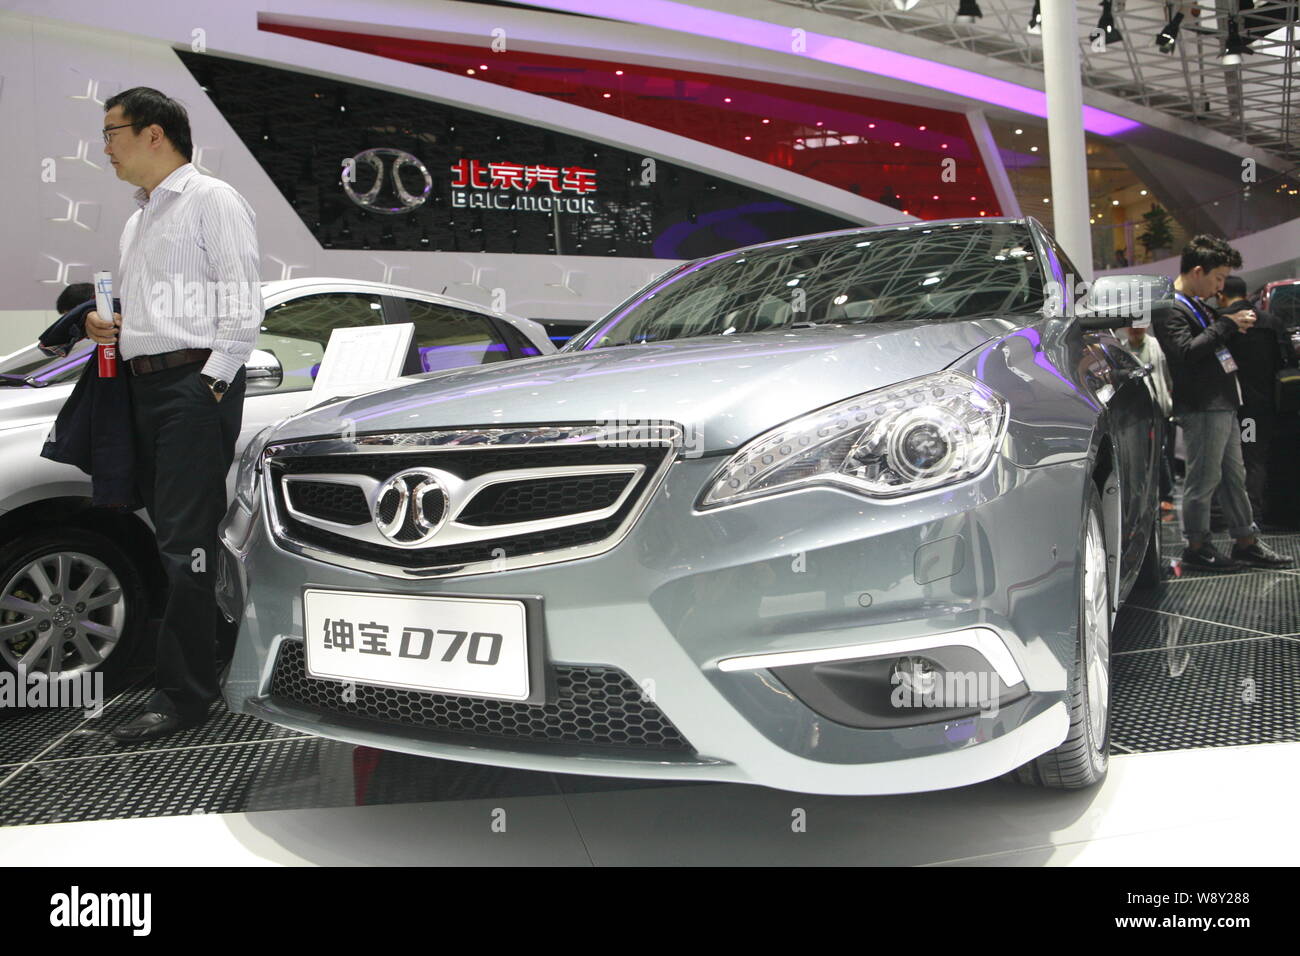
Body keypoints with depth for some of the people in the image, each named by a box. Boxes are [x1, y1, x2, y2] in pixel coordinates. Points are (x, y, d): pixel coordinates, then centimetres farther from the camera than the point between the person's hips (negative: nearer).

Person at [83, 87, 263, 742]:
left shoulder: (212, 200, -1)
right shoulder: (138, 218, 25)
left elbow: (243, 301, -10)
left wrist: (213, 379, -17)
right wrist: (103, 322, 12)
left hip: (195, 381, -9)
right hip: (143, 385, 9)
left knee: (185, 540, -11)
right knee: (170, 533, 9)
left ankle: (183, 694, -8)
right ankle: (199, 661, 18)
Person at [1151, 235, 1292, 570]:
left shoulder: (1196, 304, 18)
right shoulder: (1169, 310, -14)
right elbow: (1186, 351, -27)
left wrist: (1233, 323, 10)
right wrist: (1227, 325, -20)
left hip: (1222, 402, 10)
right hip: (1202, 407, -10)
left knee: (1234, 474, 14)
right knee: (1204, 478, -3)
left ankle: (1246, 542, 22)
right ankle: (1196, 546, 7)